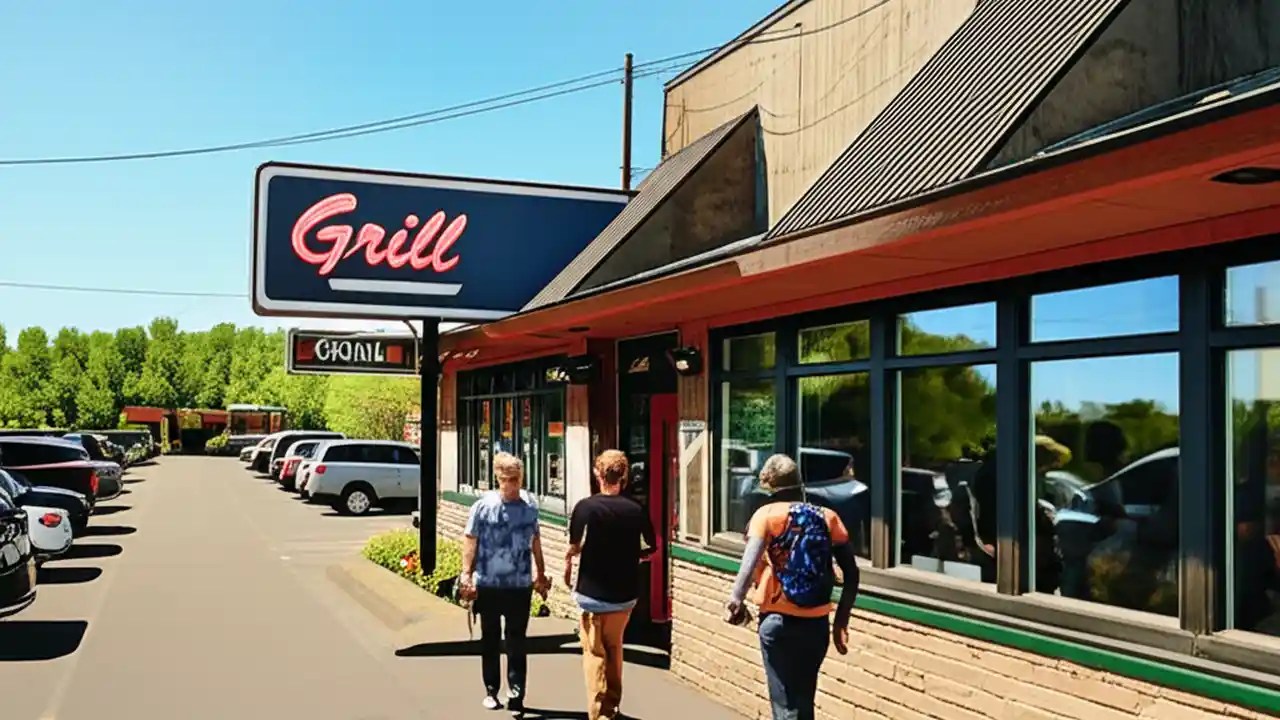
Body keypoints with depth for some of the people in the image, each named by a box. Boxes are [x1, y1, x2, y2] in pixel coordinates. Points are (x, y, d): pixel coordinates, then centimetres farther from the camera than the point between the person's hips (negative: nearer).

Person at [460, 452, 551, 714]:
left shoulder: (530, 505, 0)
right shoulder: (484, 505, -8)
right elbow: (470, 541, -4)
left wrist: (541, 573, 14)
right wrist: (466, 575, -9)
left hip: (520, 585, 1)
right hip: (488, 585, -1)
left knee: (517, 642, 2)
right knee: (490, 639, 13)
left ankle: (516, 695, 6)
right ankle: (491, 690, 27)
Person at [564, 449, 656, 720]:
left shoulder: (586, 507, -14)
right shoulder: (636, 510, -3)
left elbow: (574, 548, -16)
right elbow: (652, 548, 6)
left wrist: (567, 568, 4)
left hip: (593, 593, -4)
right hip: (624, 593, 4)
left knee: (595, 652, 7)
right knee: (614, 647, 22)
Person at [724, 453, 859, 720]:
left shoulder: (767, 514, -3)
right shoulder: (828, 517, 6)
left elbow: (752, 558, -21)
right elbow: (851, 573, 1)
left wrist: (736, 598, -27)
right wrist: (841, 622, 7)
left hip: (779, 621, -3)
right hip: (816, 624, 4)